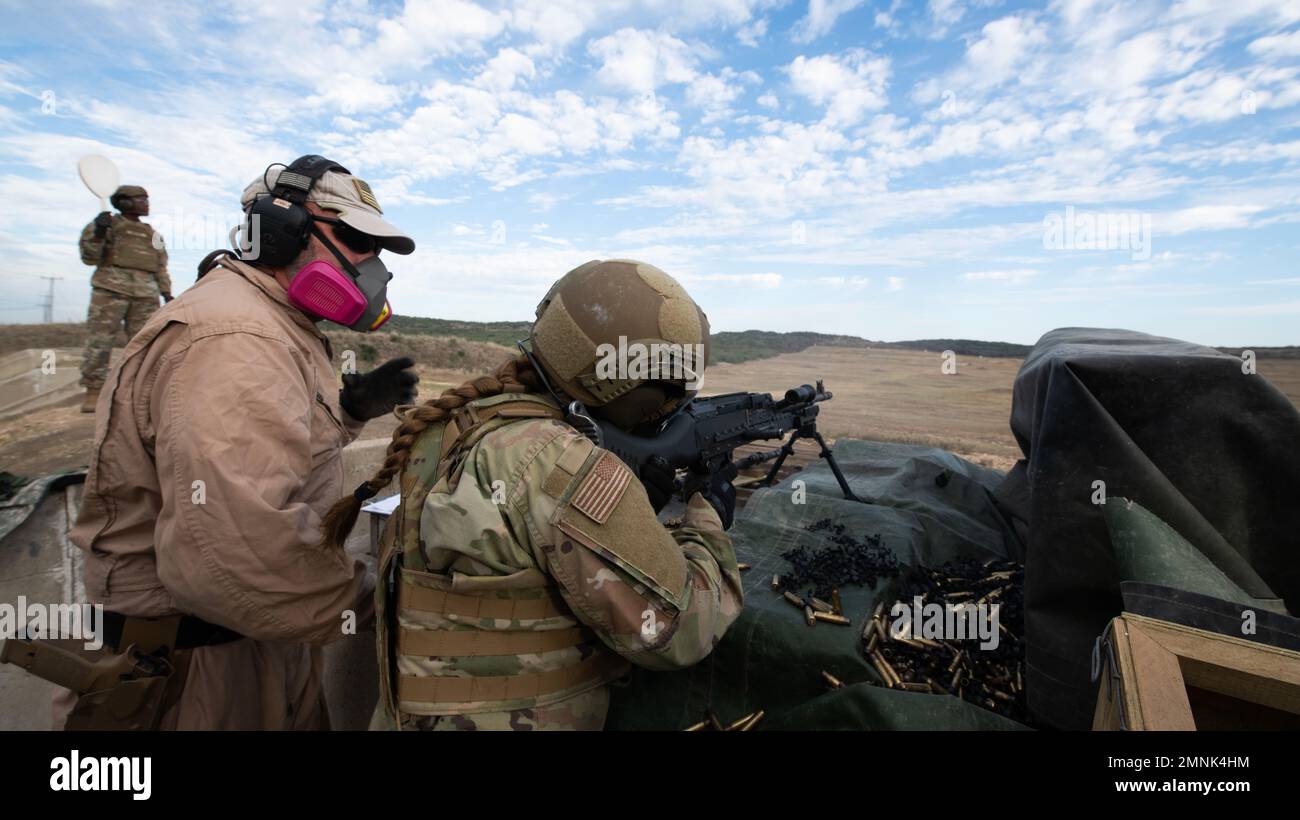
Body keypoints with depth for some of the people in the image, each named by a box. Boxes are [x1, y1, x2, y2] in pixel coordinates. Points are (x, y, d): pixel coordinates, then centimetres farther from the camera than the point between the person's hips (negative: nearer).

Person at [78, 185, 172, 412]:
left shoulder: (153, 234, 21)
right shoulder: (109, 224, 9)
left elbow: (161, 266, 22)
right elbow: (90, 257, 4)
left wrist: (167, 293, 13)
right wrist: (98, 233, -12)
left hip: (145, 293, 4)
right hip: (111, 288, -4)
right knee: (100, 338, -7)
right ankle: (93, 391, -5)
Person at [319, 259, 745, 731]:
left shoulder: (456, 423, -4)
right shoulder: (570, 468, -28)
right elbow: (677, 630, -20)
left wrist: (635, 503, -3)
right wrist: (707, 521, -5)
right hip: (515, 719, -7)